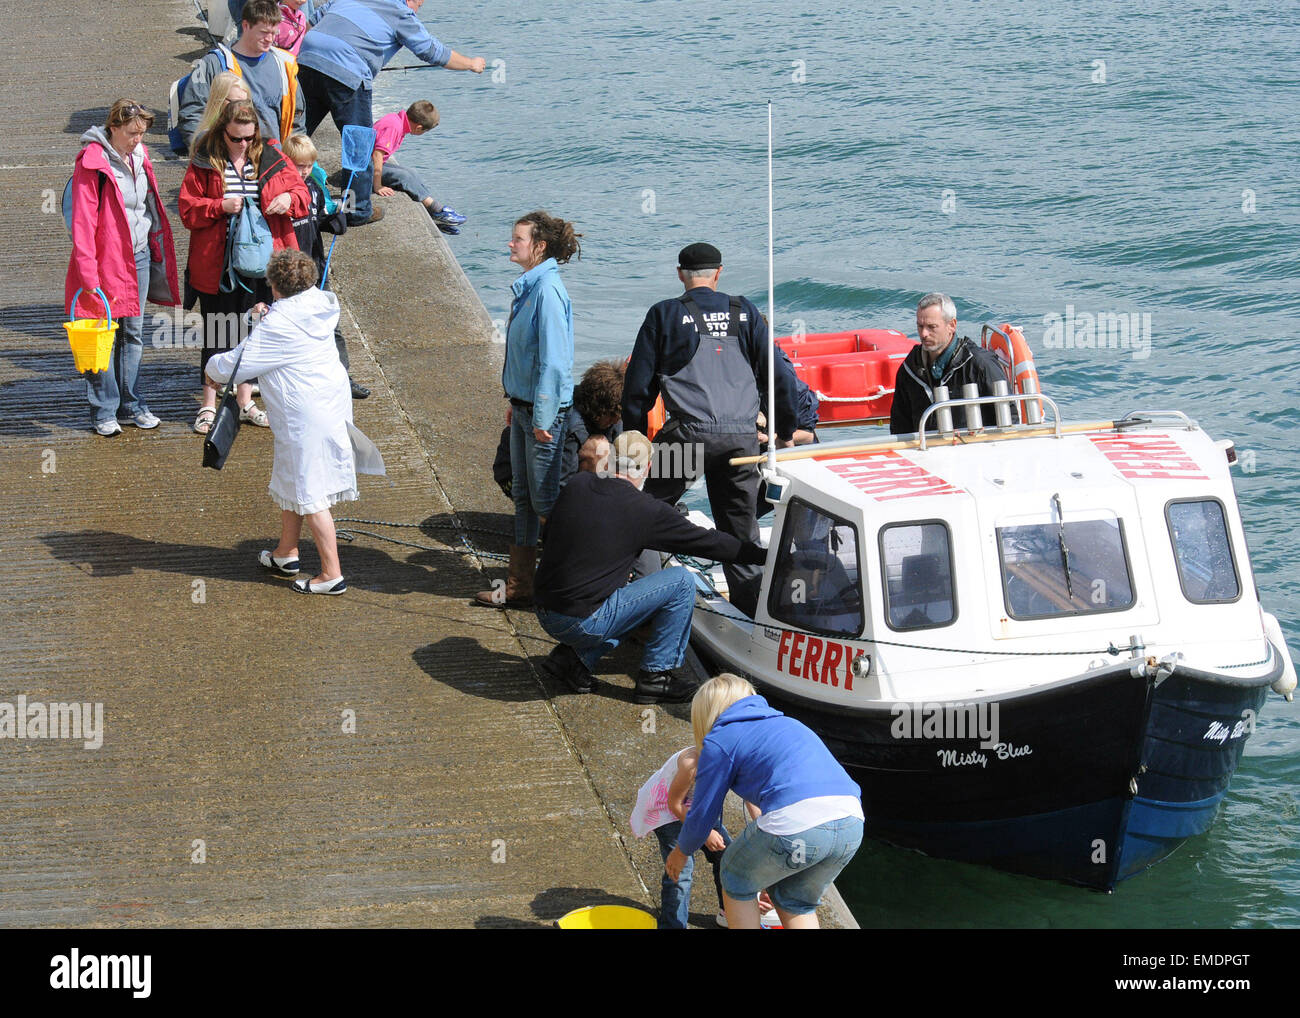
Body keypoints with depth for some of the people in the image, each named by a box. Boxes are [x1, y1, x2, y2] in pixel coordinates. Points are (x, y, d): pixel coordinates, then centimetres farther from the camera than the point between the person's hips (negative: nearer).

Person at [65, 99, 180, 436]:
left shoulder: (138, 157, 7)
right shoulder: (92, 164, -15)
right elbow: (82, 223, -16)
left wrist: (157, 251, 15)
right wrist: (89, 276, -20)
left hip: (140, 257, 6)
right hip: (107, 261, -6)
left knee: (133, 333, 13)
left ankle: (132, 403, 23)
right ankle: (104, 412, 9)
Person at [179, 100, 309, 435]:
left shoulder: (271, 159, 4)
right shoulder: (204, 163, -3)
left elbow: (302, 194, 10)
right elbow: (188, 211, -4)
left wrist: (289, 199, -13)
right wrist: (220, 207, -20)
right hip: (218, 265, -3)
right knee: (217, 333, 4)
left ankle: (245, 402, 25)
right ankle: (209, 406, 15)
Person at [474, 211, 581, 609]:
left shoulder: (547, 291, -20)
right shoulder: (528, 287, 9)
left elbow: (553, 360, -21)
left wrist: (541, 417, -20)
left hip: (544, 409, -10)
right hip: (524, 405, 10)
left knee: (544, 499, -1)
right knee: (522, 495, 14)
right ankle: (520, 585, 21)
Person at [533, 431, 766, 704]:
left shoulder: (576, 485, 4)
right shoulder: (646, 510, -10)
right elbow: (706, 542, -1)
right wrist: (761, 553, 12)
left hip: (545, 614, 7)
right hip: (582, 623, -7)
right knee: (681, 581, 1)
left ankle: (573, 657, 16)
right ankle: (655, 676, 7)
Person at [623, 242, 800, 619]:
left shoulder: (665, 315, 4)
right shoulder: (743, 312, 10)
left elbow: (638, 385, 6)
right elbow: (779, 374, 9)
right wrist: (786, 431, 21)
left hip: (689, 432, -3)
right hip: (742, 438, 3)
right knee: (740, 527, 11)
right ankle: (750, 606, 11)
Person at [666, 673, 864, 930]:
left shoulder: (720, 739, 13)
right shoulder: (786, 723, 33)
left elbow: (703, 815, 17)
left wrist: (682, 852, 38)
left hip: (795, 821, -6)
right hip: (852, 825, 6)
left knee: (737, 882, 23)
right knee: (796, 903, 29)